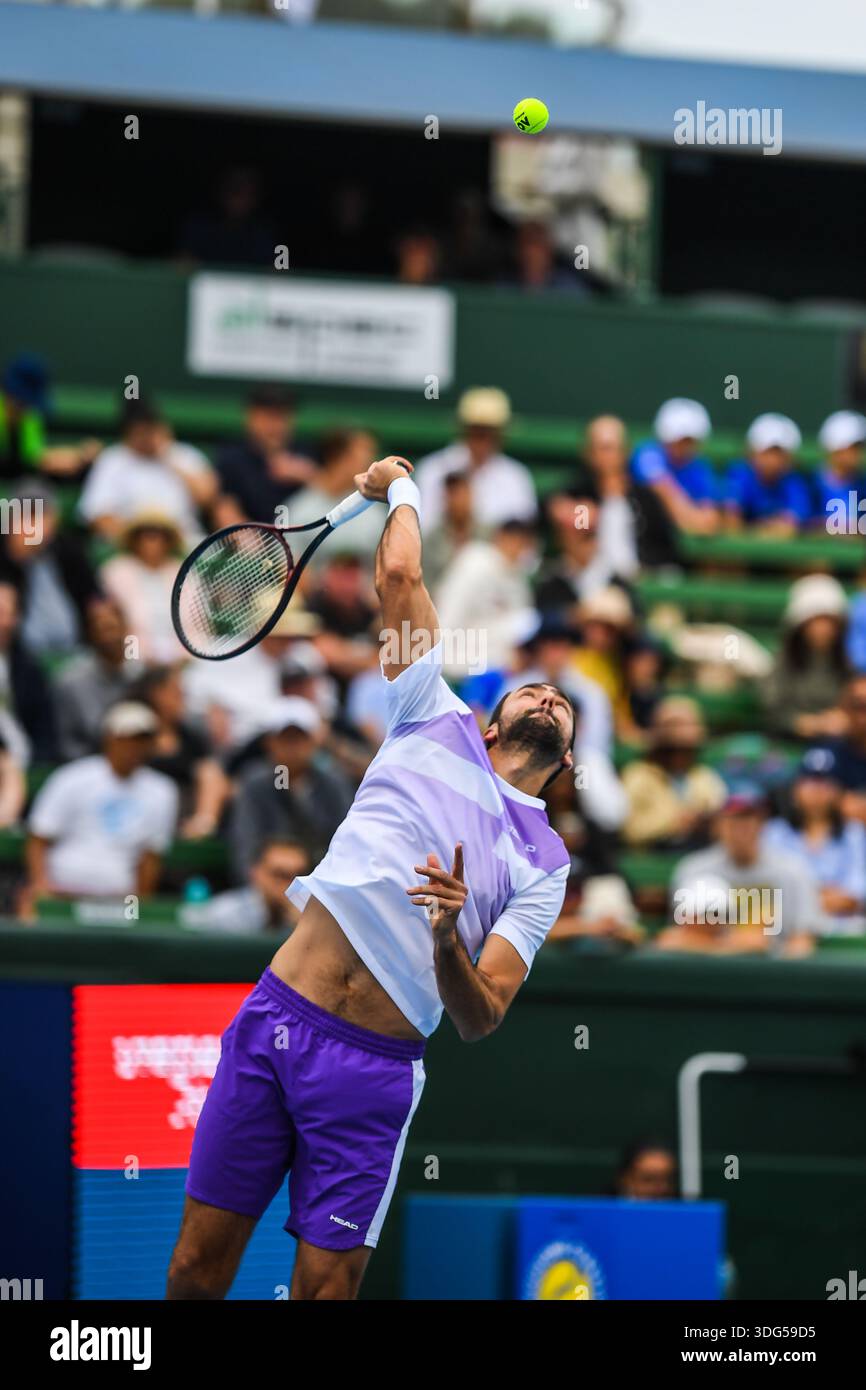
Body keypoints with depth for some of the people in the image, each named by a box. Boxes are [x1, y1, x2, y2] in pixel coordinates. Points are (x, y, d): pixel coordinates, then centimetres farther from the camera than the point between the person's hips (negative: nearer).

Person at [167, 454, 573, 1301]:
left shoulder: (544, 867, 11)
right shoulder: (437, 723, 14)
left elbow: (480, 1021, 0)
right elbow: (399, 578, 12)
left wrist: (447, 945, -20)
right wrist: (400, 490, 27)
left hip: (373, 1071, 0)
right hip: (275, 1015, 0)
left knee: (325, 1289, -5)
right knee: (194, 1272, -1)